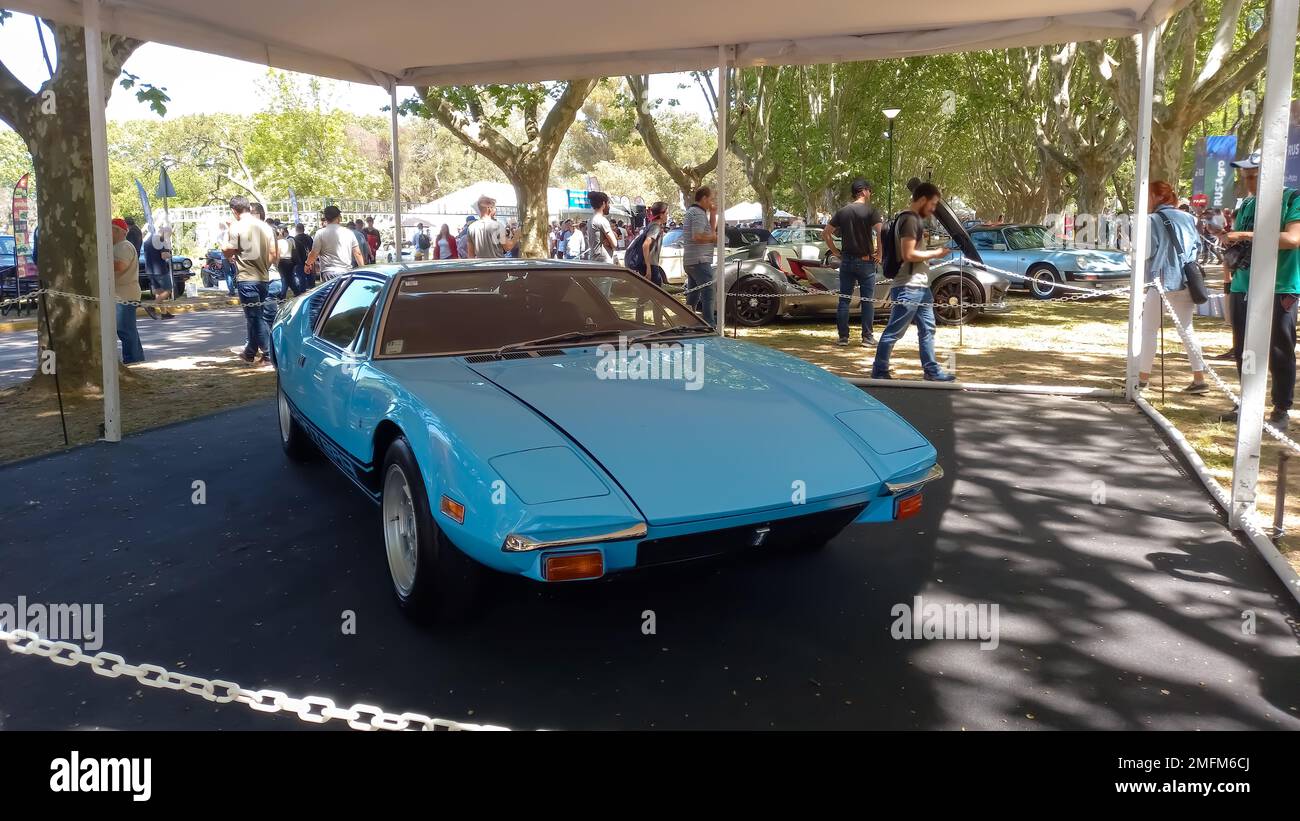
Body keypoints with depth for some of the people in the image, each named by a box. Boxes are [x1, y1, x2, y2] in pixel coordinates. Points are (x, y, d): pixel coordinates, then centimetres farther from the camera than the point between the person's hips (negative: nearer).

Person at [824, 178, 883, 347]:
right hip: (865, 261, -4)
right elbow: (880, 232, -21)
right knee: (868, 301, 4)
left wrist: (836, 251, 10)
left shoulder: (842, 211, 6)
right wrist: (879, 253, -9)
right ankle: (867, 337, 6)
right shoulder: (870, 210, -8)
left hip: (846, 261, 4)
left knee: (844, 300, 7)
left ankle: (843, 336, 7)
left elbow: (825, 233, 6)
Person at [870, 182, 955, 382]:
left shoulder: (915, 219, 18)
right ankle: (879, 371, 2)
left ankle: (932, 371, 18)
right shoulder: (909, 219, -13)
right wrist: (934, 253, -10)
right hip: (908, 287, -11)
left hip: (920, 286, 11)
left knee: (927, 329, 12)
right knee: (894, 332, -4)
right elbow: (908, 254, -20)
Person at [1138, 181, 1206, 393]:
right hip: (1186, 282, 6)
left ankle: (1143, 377, 7)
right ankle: (1199, 378, 8)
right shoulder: (1188, 218, 10)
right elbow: (1198, 249, 12)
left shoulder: (1153, 219, -8)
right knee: (1186, 329, 12)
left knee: (1149, 329, 5)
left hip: (1162, 282, -6)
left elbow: (1146, 251, -12)